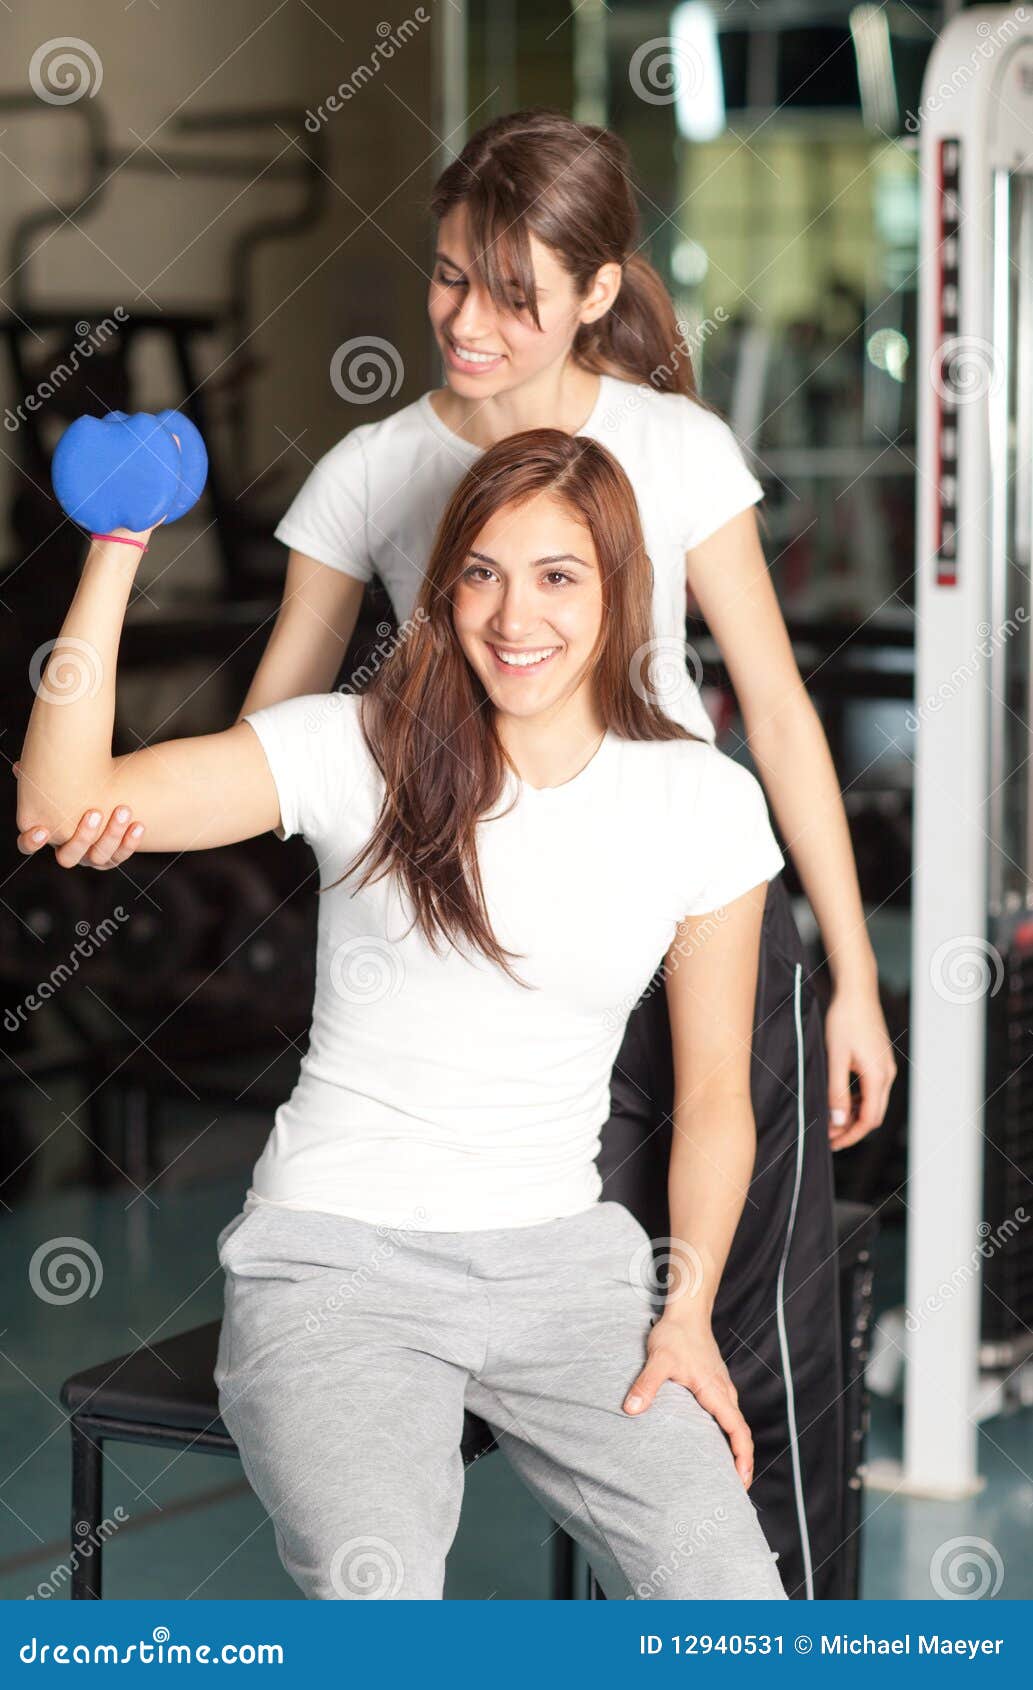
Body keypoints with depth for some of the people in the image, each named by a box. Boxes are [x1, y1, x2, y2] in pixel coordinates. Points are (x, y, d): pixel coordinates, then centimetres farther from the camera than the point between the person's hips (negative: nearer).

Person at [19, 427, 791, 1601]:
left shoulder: (705, 802, 3)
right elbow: (67, 801, -11)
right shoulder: (357, 748, -2)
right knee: (374, 1589, -27)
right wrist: (116, 550, -18)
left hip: (559, 1253, 2)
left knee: (729, 1602, -16)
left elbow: (714, 1092, 9)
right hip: (338, 1248, -2)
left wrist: (689, 1309, -1)